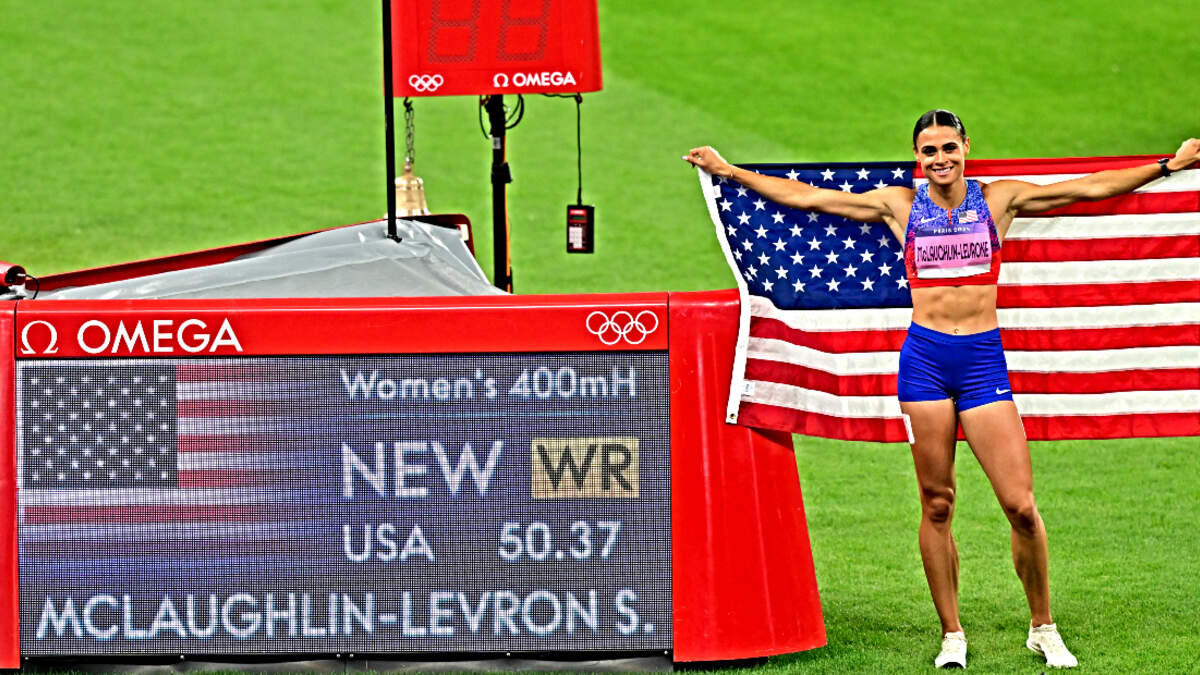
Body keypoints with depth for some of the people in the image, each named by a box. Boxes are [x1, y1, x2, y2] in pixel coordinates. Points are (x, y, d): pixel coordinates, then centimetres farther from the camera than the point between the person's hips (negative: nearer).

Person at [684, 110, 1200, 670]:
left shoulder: (999, 199, 6)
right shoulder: (900, 205, 8)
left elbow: (1091, 188, 5)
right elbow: (804, 197, 12)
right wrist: (729, 172, 11)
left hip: (983, 357, -1)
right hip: (924, 357, 1)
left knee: (1021, 506, -6)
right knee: (936, 504, 4)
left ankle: (1043, 628, 11)